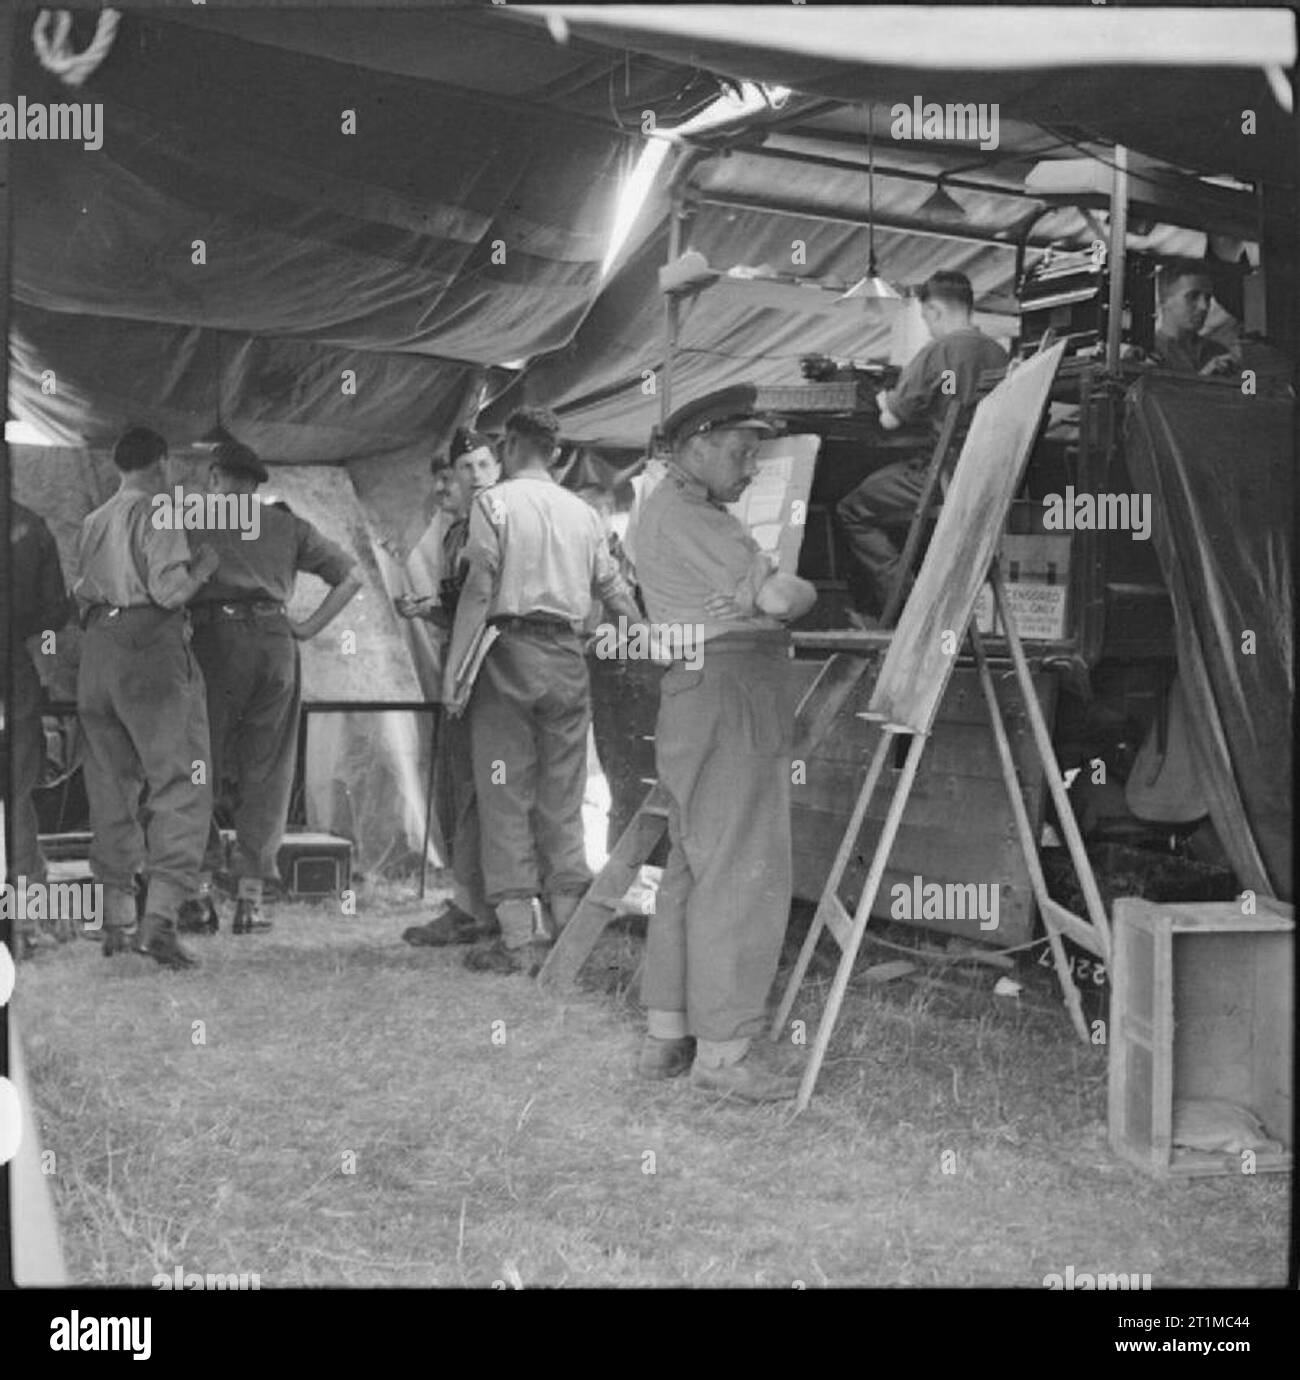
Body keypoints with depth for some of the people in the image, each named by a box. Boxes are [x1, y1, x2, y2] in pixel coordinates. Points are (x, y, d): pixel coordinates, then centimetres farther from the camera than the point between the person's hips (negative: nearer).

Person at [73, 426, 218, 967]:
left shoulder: (92, 522, 16)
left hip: (98, 650, 7)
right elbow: (169, 589, -15)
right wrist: (203, 566, 2)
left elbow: (81, 592, 17)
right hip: (152, 649, -7)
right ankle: (159, 917, -18)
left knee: (112, 790, 13)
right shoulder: (156, 513, -6)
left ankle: (114, 921, 17)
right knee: (180, 785, -6)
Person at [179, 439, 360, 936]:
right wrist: (308, 628, 11)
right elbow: (350, 577, 16)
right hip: (275, 644, 2)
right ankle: (250, 895, 5)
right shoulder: (287, 525, 17)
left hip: (213, 639, -2)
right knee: (266, 775, 7)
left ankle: (201, 886, -1)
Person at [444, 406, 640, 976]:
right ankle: (569, 929, 11)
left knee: (506, 798, -1)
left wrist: (454, 668, -10)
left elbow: (479, 588, -11)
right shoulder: (582, 512, 13)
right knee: (563, 800, 10)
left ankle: (518, 939, -3)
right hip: (568, 656, 5)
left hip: (511, 650, -4)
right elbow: (613, 590, 16)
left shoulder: (494, 502, -2)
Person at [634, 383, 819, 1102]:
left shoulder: (691, 510, 21)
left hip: (700, 702, 11)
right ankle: (722, 1049, -6)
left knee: (693, 868, 13)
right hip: (725, 698, -11)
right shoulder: (680, 516, -14)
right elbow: (777, 598, -18)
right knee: (743, 874, -9)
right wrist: (806, 589, 1)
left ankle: (668, 1035, 19)